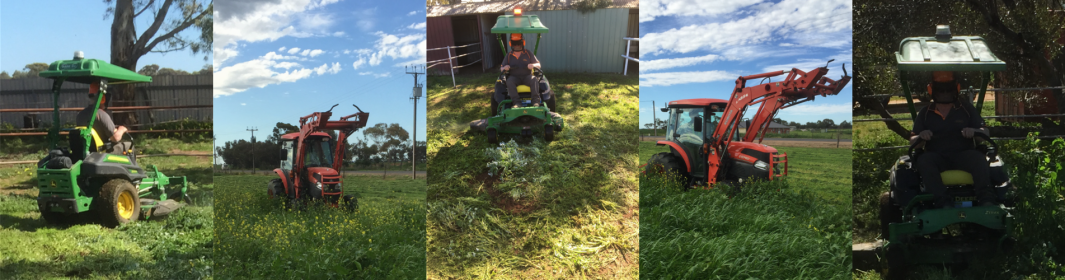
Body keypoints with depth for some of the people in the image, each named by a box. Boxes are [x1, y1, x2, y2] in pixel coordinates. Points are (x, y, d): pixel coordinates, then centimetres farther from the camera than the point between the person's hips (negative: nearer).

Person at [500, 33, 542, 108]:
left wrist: (533, 65, -18)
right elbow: (501, 68, 10)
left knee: (534, 80, -34)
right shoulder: (509, 56, 11)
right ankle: (516, 102, -41)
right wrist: (504, 68, -16)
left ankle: (536, 101, -39)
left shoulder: (528, 54, 9)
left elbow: (538, 65, 7)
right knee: (509, 81, -34)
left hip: (527, 76, 0)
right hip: (514, 77, 0)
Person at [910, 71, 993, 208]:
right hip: (937, 158, 0)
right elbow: (912, 142, 10)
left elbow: (985, 132, 10)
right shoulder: (925, 113, 15)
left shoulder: (967, 109, 16)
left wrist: (973, 131, -14)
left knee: (978, 158, -32)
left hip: (963, 155, 1)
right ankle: (943, 202, -46)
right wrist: (921, 136, -14)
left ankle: (986, 199, -41)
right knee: (923, 160, -33)